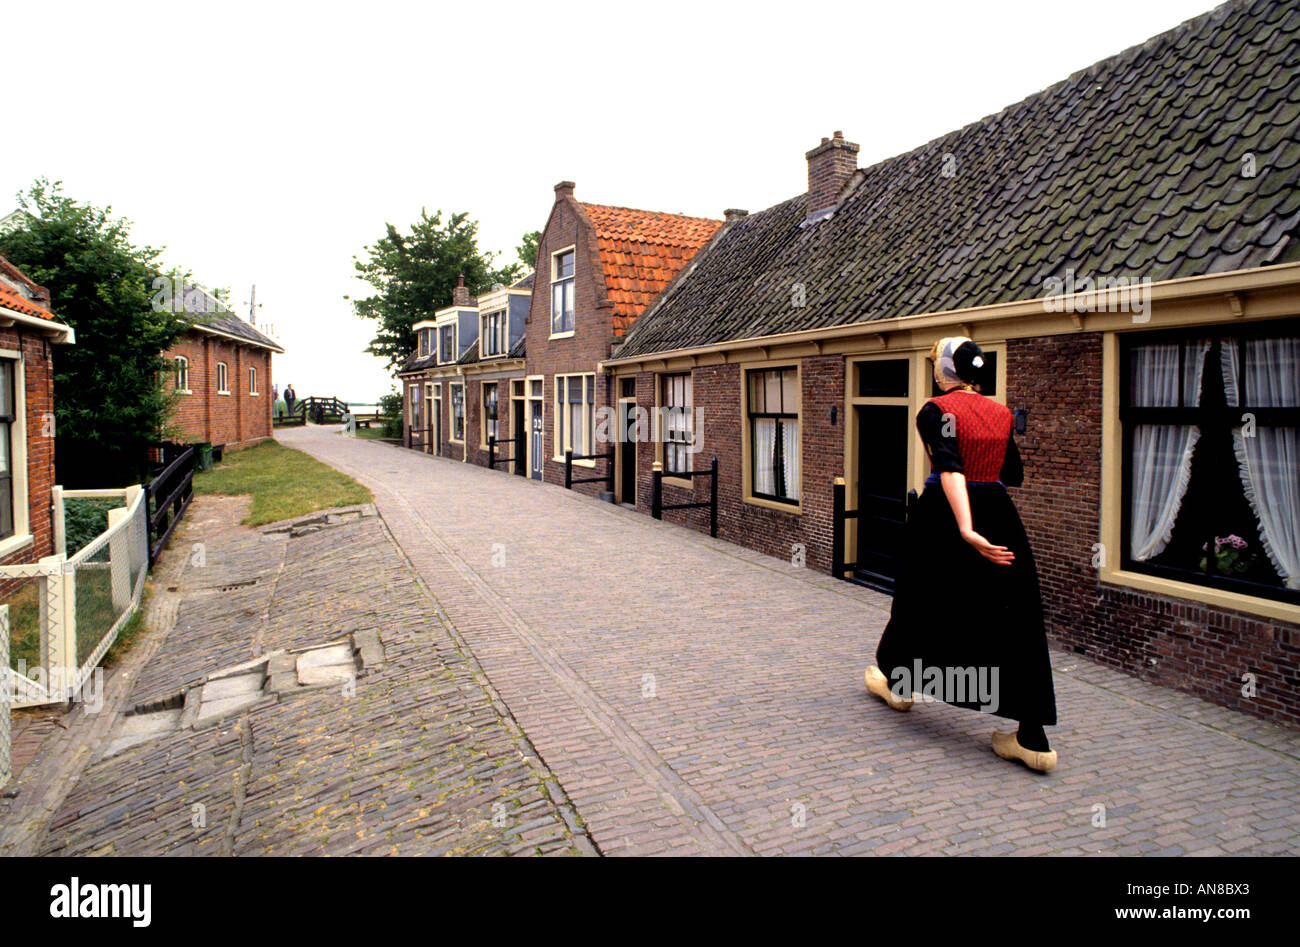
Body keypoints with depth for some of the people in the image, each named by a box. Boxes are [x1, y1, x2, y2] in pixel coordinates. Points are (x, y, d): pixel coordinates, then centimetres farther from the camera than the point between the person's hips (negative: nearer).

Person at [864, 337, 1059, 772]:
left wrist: (966, 529, -33)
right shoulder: (1001, 413, 7)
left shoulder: (936, 411, -9)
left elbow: (949, 466, -23)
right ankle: (1033, 737, 1)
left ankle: (898, 683, 38)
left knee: (919, 599, 17)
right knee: (1014, 621, 3)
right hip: (999, 518, 4)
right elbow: (1013, 475, 13)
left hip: (944, 516, -4)